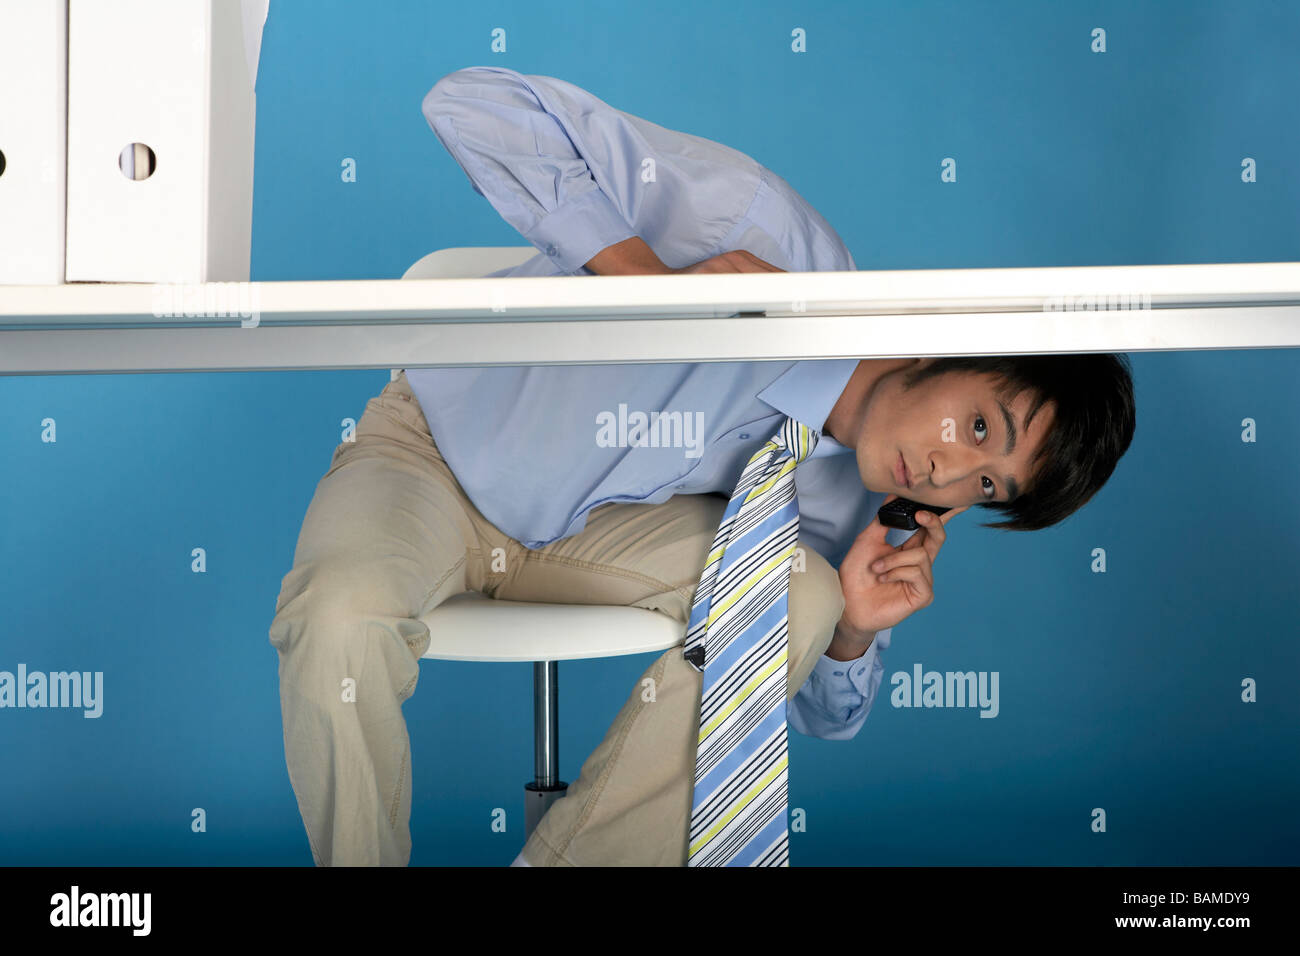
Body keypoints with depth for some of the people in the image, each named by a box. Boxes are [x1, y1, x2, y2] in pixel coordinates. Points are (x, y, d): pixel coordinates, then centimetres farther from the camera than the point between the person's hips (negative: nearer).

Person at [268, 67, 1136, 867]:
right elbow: (473, 105, -31)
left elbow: (826, 715, 3)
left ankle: (573, 861, -14)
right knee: (344, 618, -36)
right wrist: (650, 274, -37)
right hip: (436, 446, -4)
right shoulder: (761, 225, -28)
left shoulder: (855, 496, -10)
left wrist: (852, 630, -19)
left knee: (799, 594, -23)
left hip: (596, 530, 4)